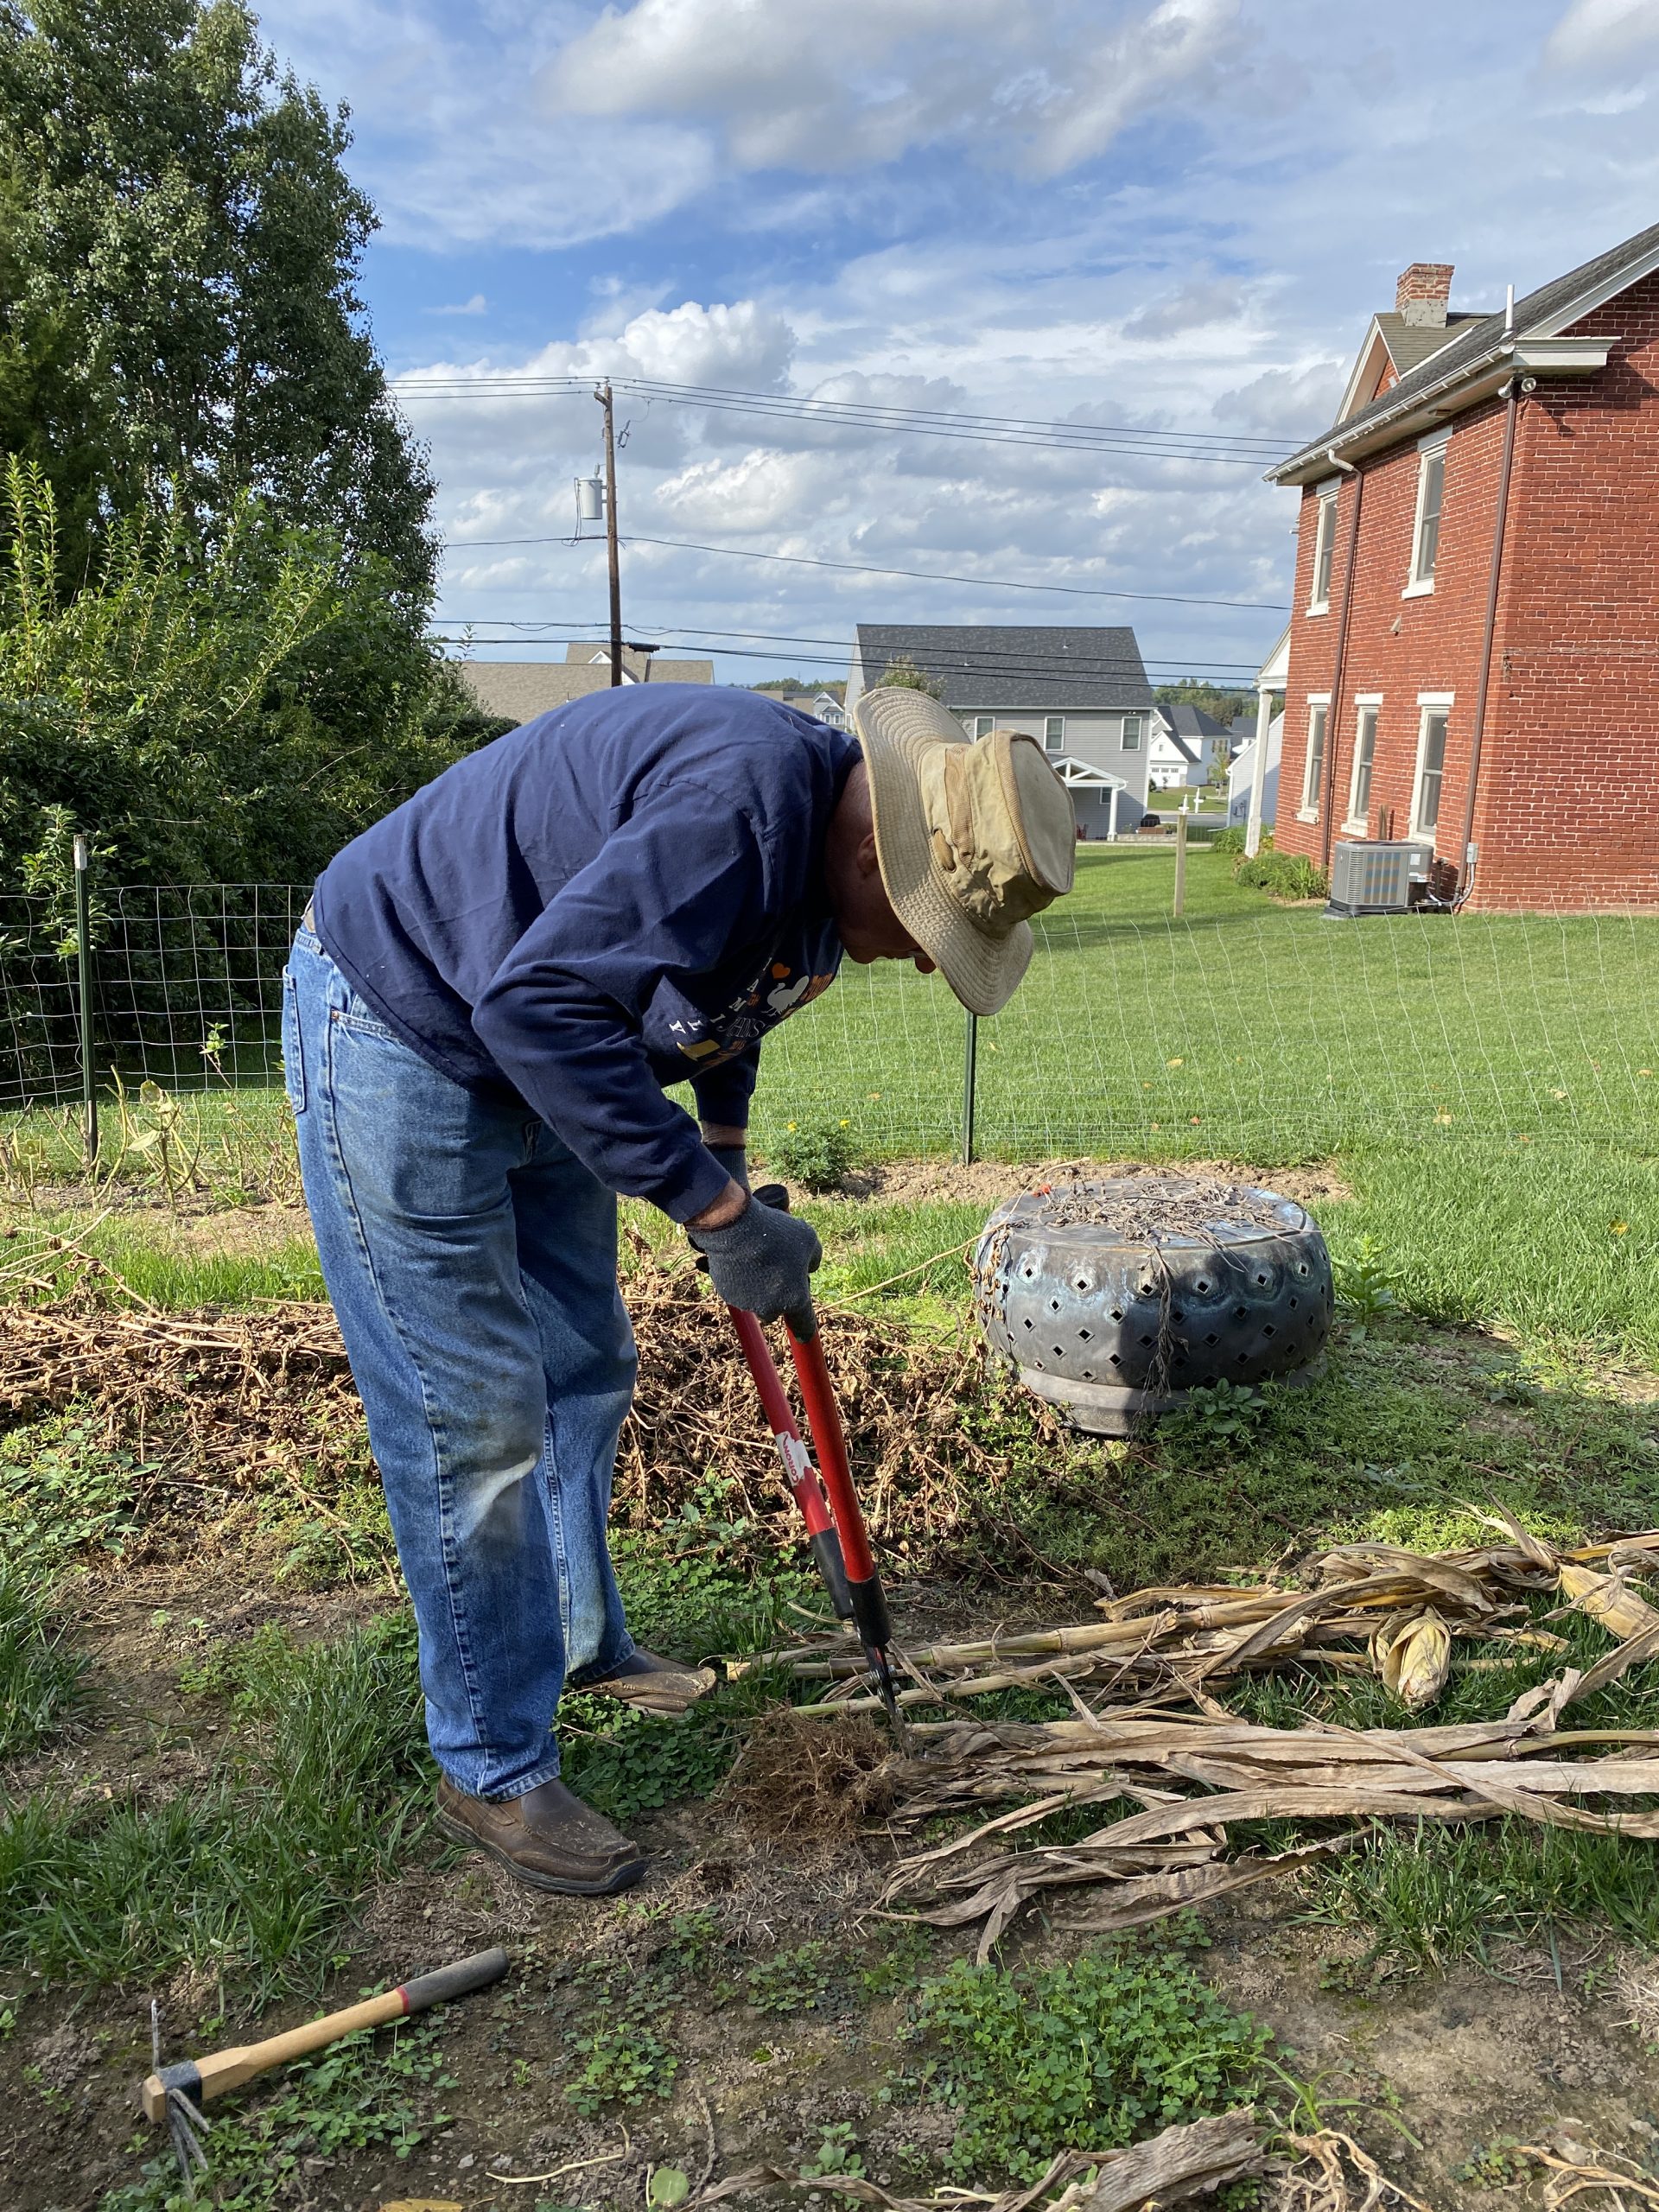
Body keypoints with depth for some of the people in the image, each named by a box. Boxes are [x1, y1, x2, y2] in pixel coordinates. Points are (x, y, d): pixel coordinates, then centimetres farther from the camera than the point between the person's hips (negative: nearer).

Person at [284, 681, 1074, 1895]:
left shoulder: (819, 852, 0)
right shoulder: (743, 802, -32)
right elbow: (541, 998, -37)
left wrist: (727, 1165, 22)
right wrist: (719, 1208, -31)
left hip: (531, 1056, 10)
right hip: (397, 1022, -10)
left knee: (584, 1371, 17)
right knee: (471, 1421, -5)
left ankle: (578, 1641, 38)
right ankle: (494, 1773, 12)